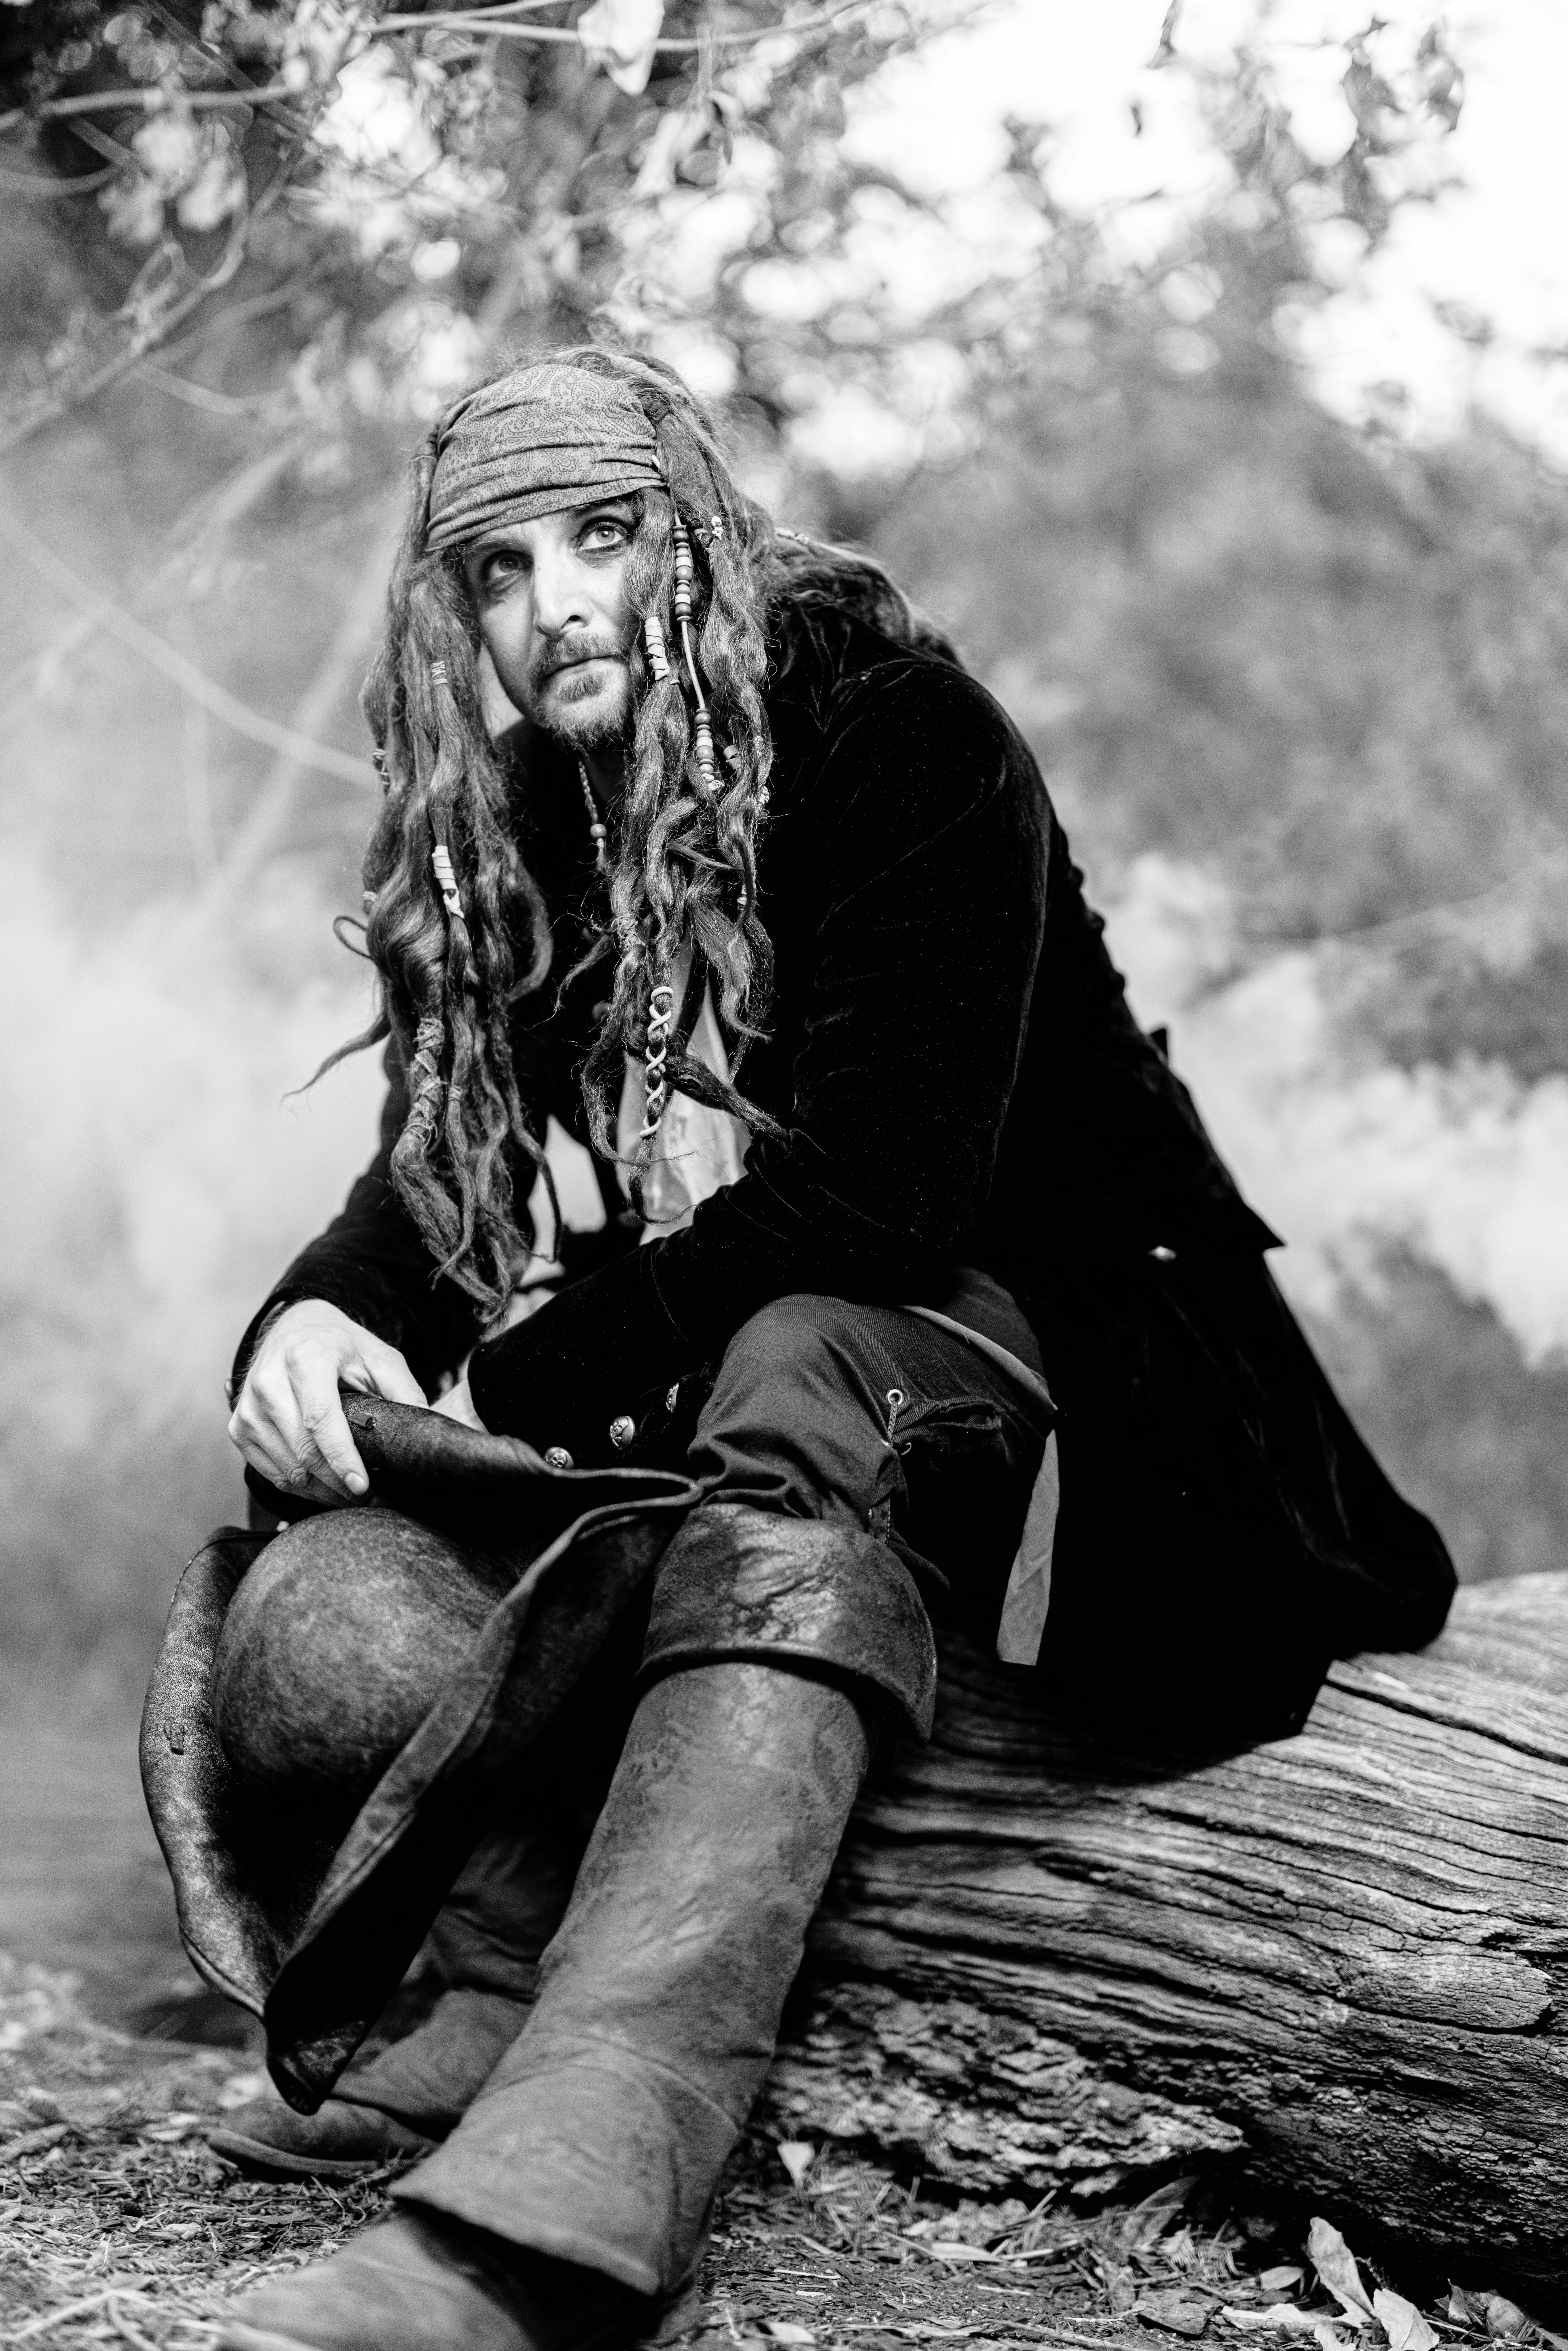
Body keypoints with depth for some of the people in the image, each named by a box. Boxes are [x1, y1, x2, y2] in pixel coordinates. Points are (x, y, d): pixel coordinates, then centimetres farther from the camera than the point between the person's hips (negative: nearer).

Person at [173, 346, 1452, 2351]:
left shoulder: (898, 735, -14)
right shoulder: (520, 829, 7)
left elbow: (890, 1184, -24)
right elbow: (440, 1162, 2)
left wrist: (520, 1381, -24)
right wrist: (315, 1321, -23)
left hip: (1042, 1336, -8)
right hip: (751, 1335, 8)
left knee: (791, 1385, -40)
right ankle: (500, 2012, -27)